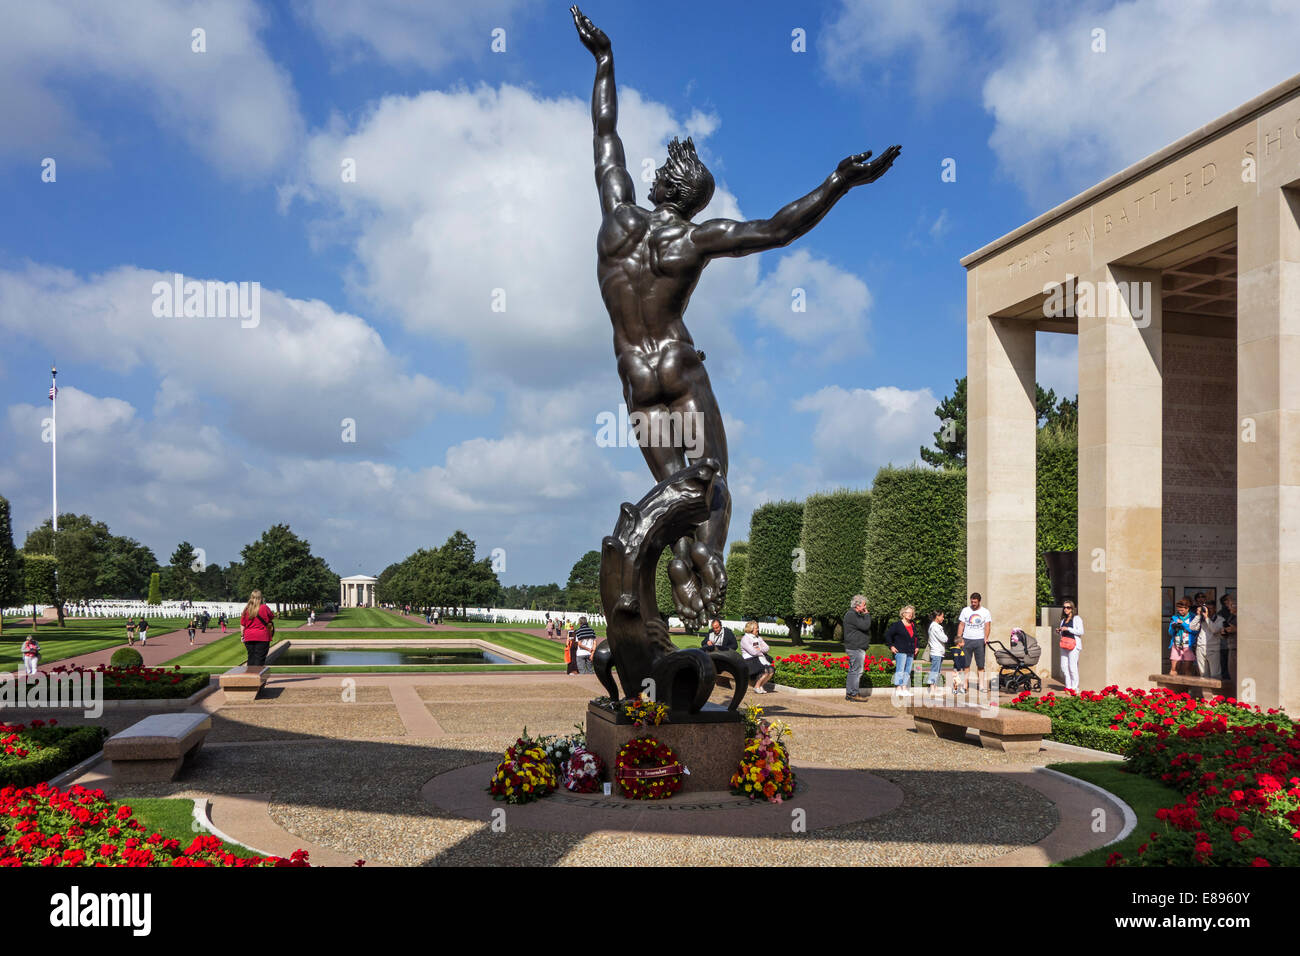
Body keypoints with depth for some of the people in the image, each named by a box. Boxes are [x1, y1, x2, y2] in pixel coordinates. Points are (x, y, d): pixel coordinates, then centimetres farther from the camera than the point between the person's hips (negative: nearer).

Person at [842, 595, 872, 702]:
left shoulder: (856, 615, 20)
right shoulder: (851, 615, -15)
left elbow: (864, 627, 23)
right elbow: (865, 626, -22)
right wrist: (867, 615, -10)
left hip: (857, 648, 11)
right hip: (856, 648, -11)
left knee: (853, 670, 13)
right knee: (857, 670, -9)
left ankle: (849, 693, 18)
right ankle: (853, 694, -6)